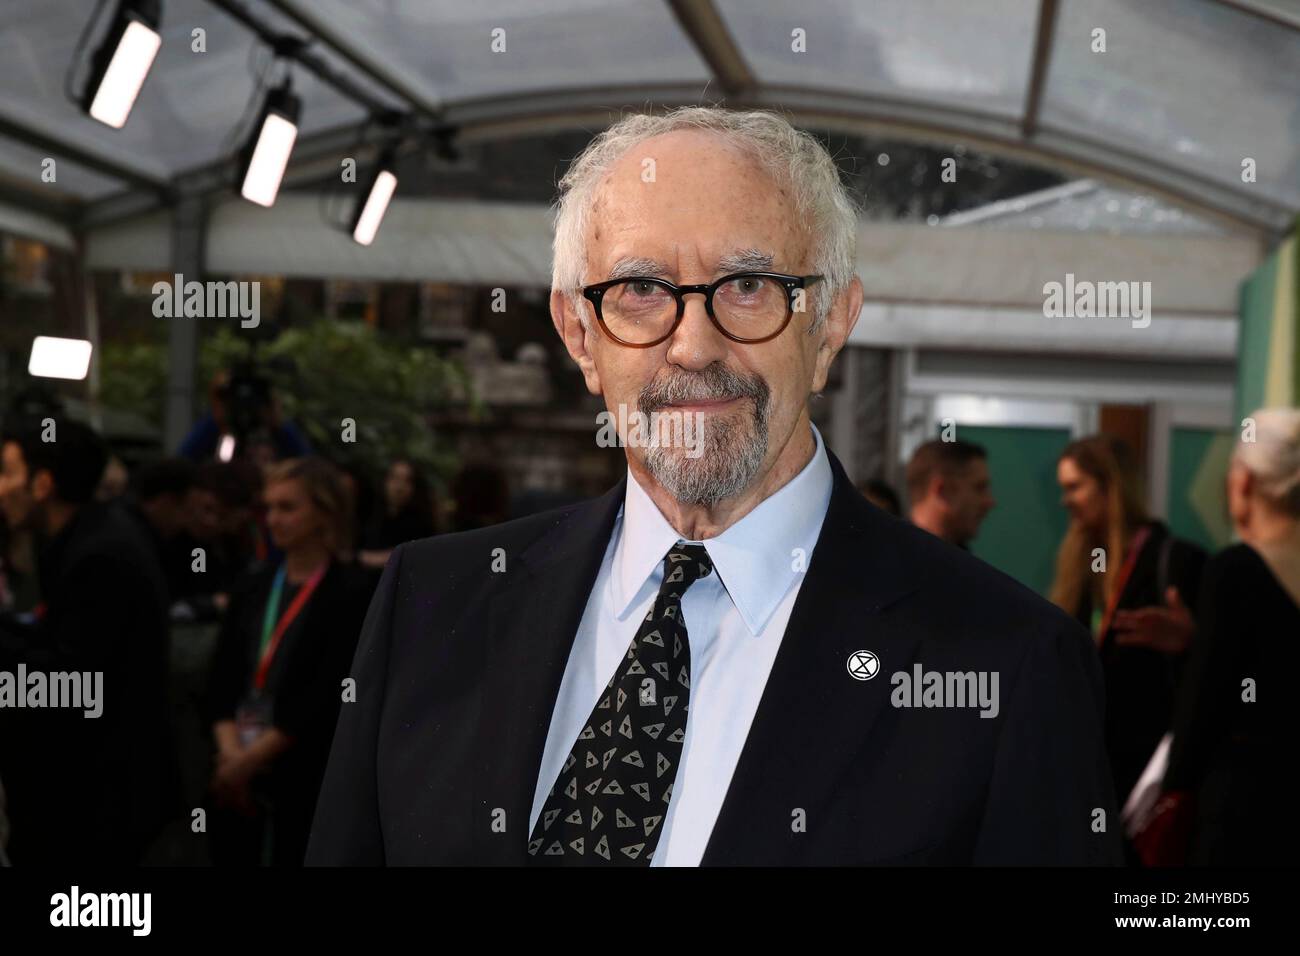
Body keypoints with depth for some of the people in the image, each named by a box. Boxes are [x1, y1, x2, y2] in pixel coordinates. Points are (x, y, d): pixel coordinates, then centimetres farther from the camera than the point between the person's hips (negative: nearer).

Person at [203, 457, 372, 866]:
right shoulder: (254, 588, 13)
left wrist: (252, 758, -11)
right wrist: (230, 750, -9)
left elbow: (328, 697, -11)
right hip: (236, 781, 5)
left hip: (305, 781, -5)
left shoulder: (350, 595, -4)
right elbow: (221, 679, 7)